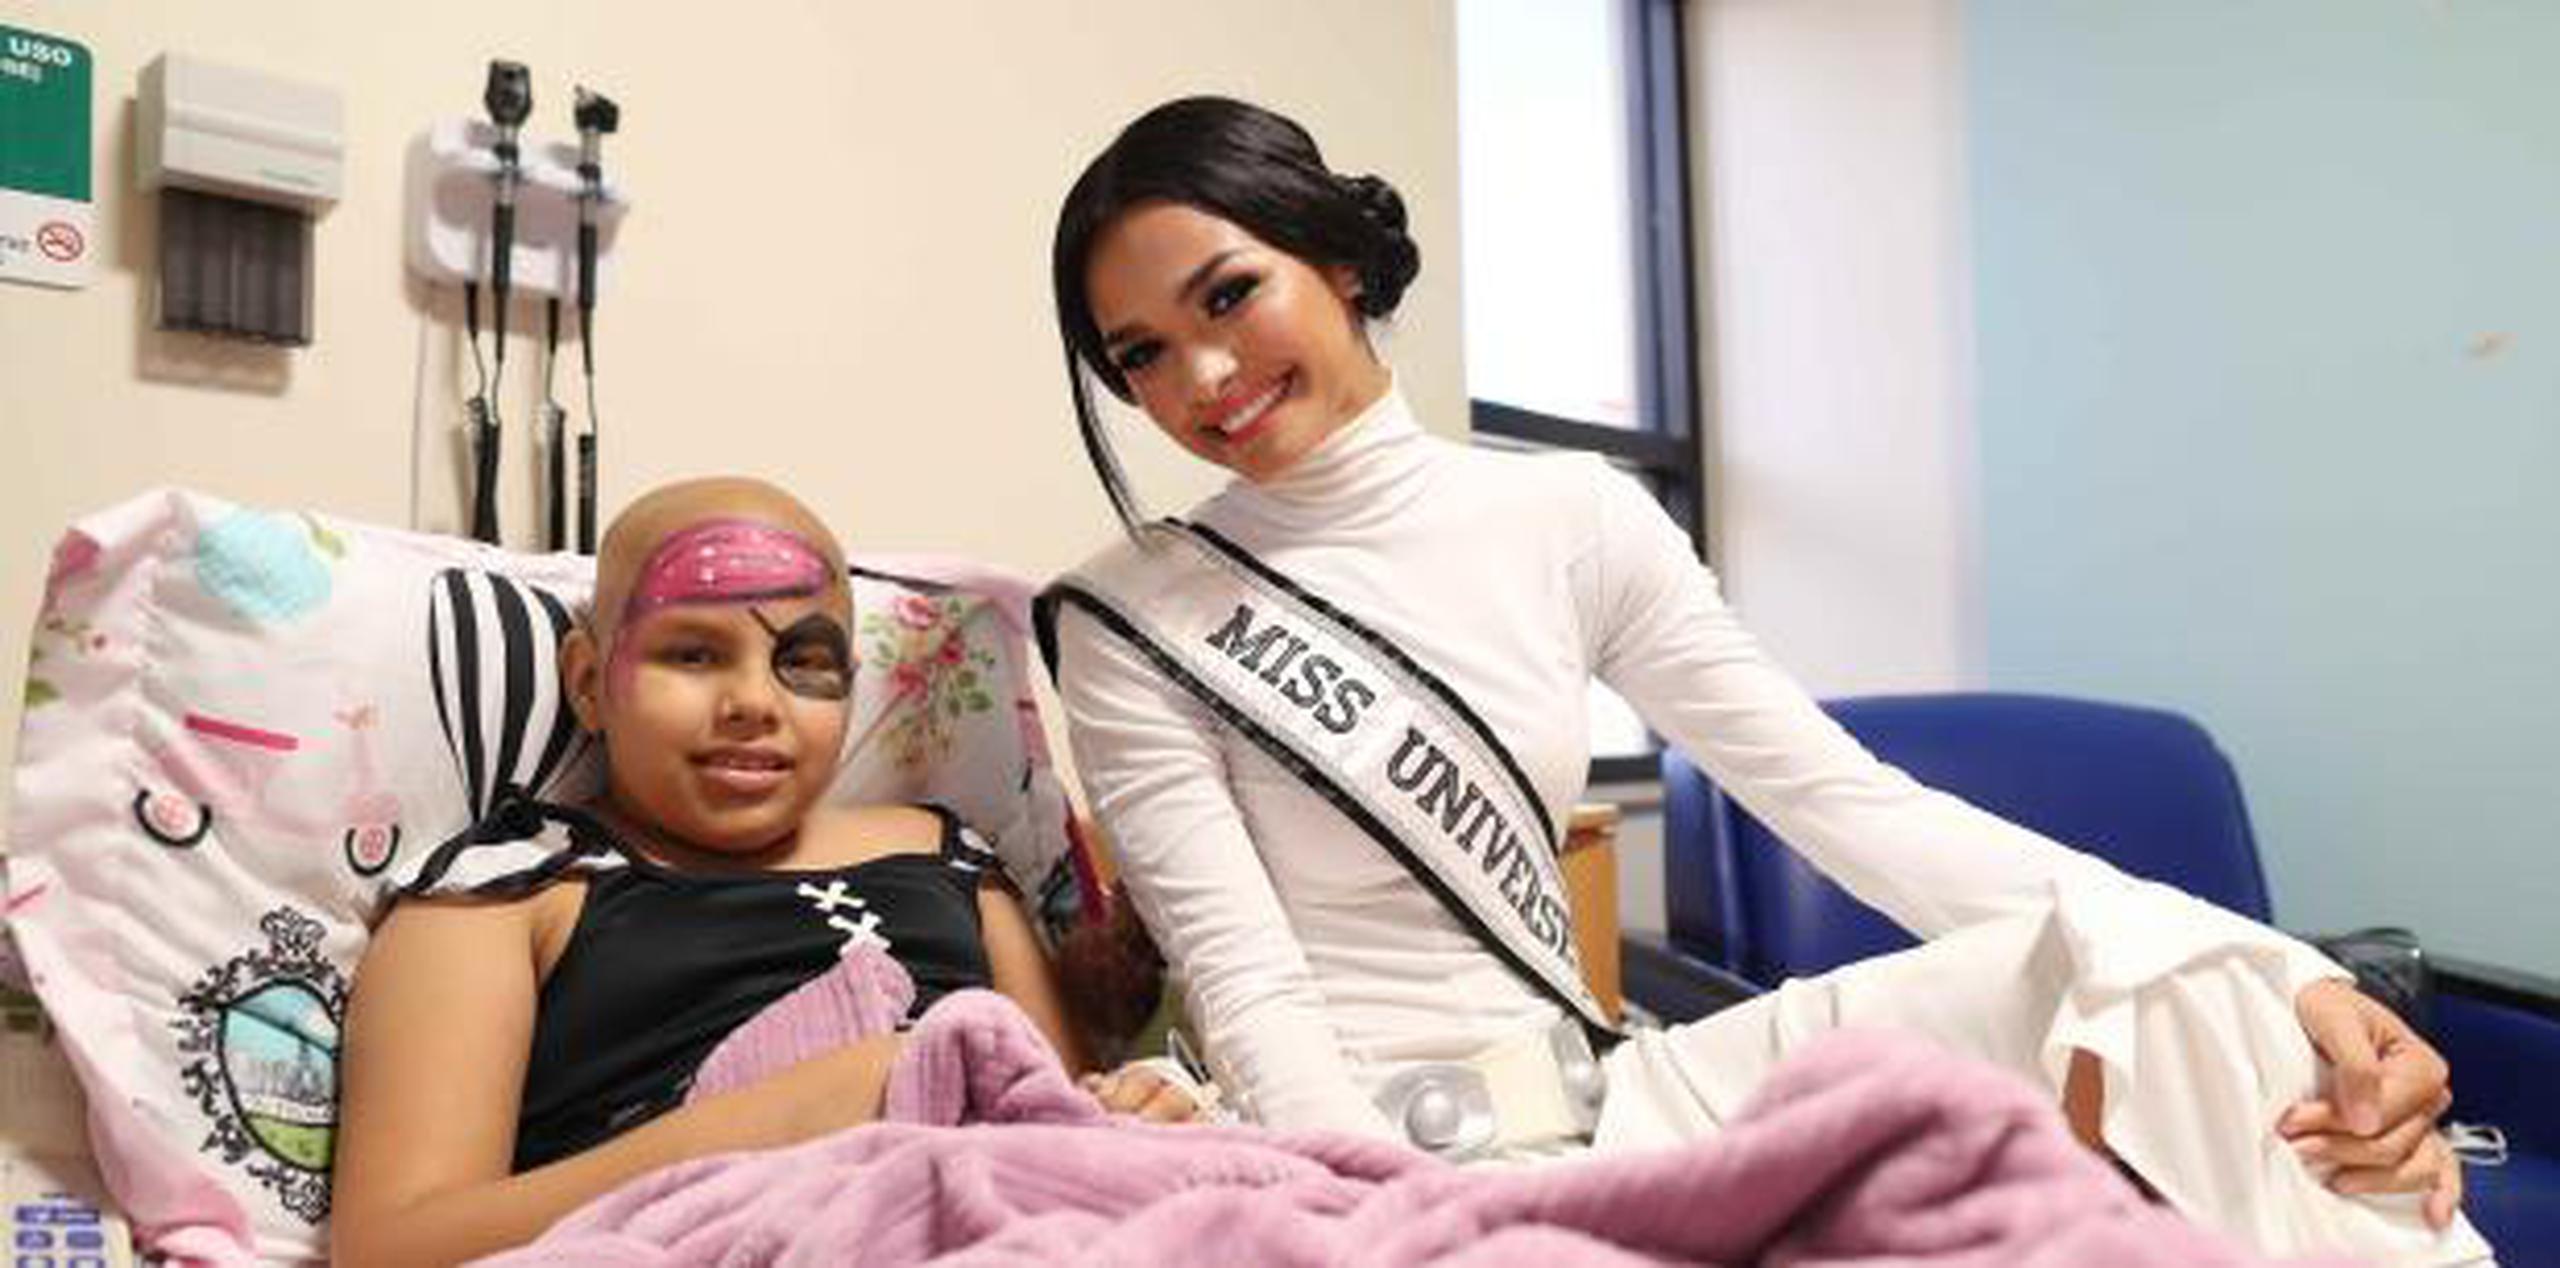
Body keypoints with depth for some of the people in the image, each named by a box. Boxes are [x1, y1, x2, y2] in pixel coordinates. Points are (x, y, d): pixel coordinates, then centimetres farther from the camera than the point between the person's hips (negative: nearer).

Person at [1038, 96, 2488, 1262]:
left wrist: (2281, 971, -13)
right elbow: (1250, 992, -12)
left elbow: (1845, 798, -4)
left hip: (1592, 1104, 4)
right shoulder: (1132, 624, -5)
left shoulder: (1570, 517, 1)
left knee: (2145, 962, -15)